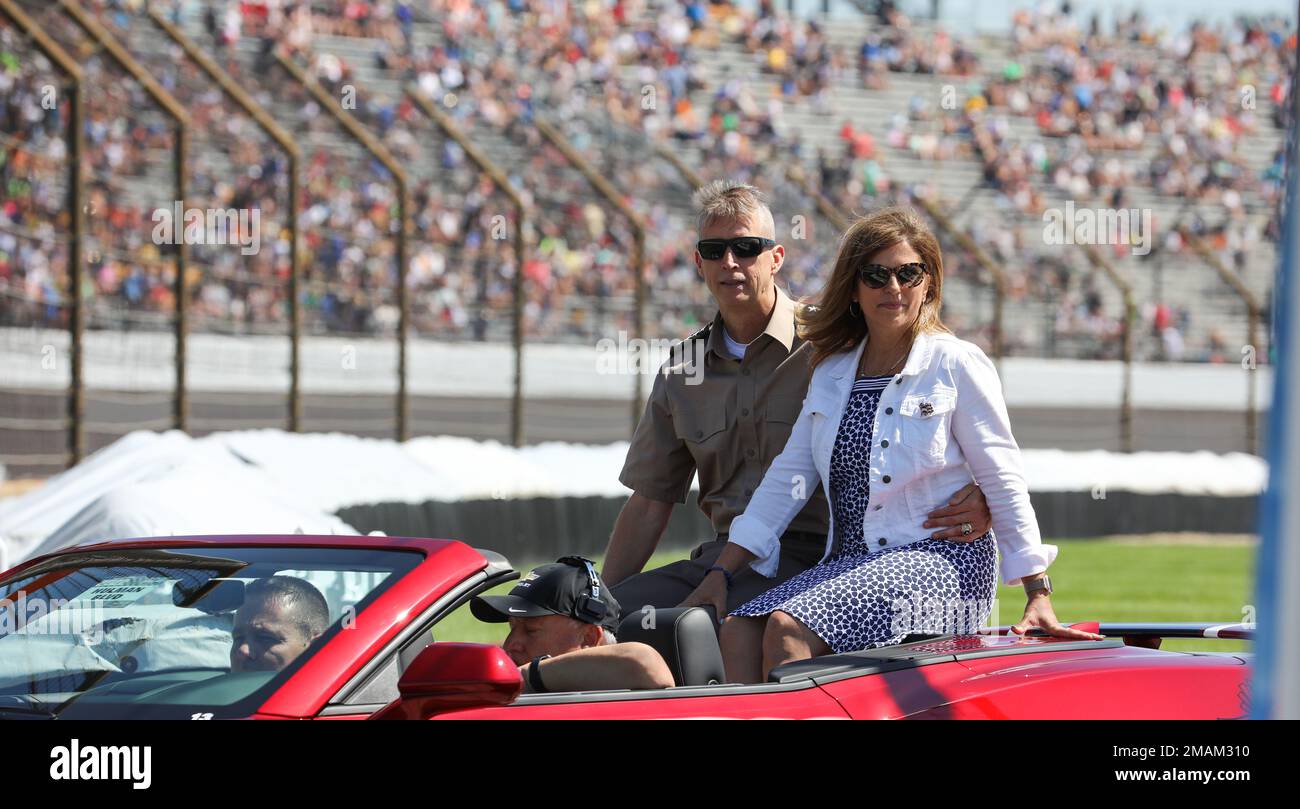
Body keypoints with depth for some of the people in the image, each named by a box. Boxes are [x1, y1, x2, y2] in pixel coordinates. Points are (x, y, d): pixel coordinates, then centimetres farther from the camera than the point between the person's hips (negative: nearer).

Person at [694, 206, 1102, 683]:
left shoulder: (958, 366, 1)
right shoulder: (831, 372, 16)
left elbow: (1003, 482, 0)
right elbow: (789, 477, 14)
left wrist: (1038, 595, -5)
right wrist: (721, 573, 6)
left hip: (943, 560, -6)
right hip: (849, 565, 6)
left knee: (789, 628, -29)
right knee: (738, 632, -21)